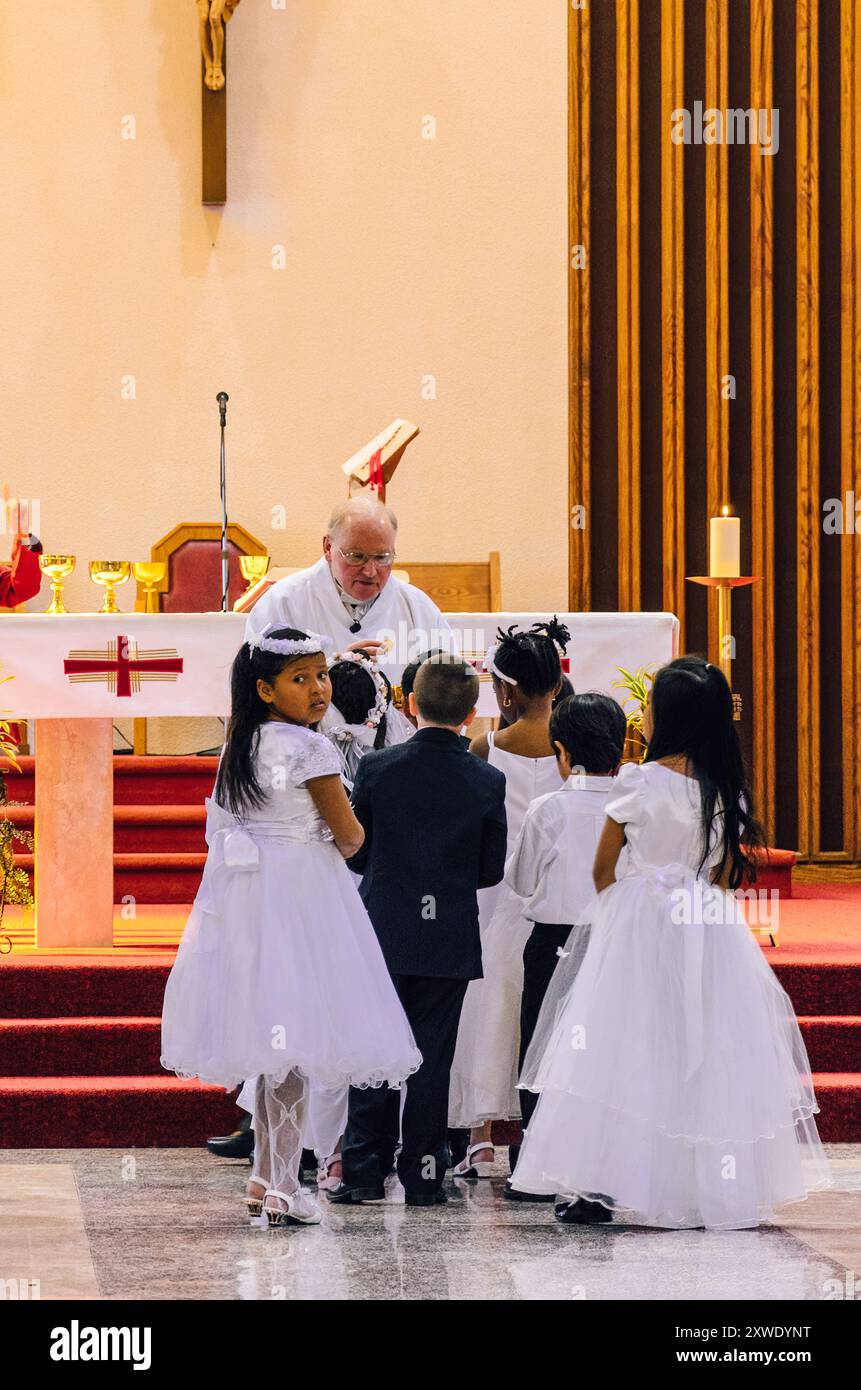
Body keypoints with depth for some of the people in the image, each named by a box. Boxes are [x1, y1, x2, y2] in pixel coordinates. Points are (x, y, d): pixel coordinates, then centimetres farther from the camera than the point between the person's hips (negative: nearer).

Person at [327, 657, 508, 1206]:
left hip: (383, 934, 0)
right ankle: (424, 1176, 7)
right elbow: (492, 870, 0)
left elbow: (354, 853, 0)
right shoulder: (488, 782, -6)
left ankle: (365, 1172, 6)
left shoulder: (376, 769, -7)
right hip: (450, 941, 0)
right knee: (432, 1058, 6)